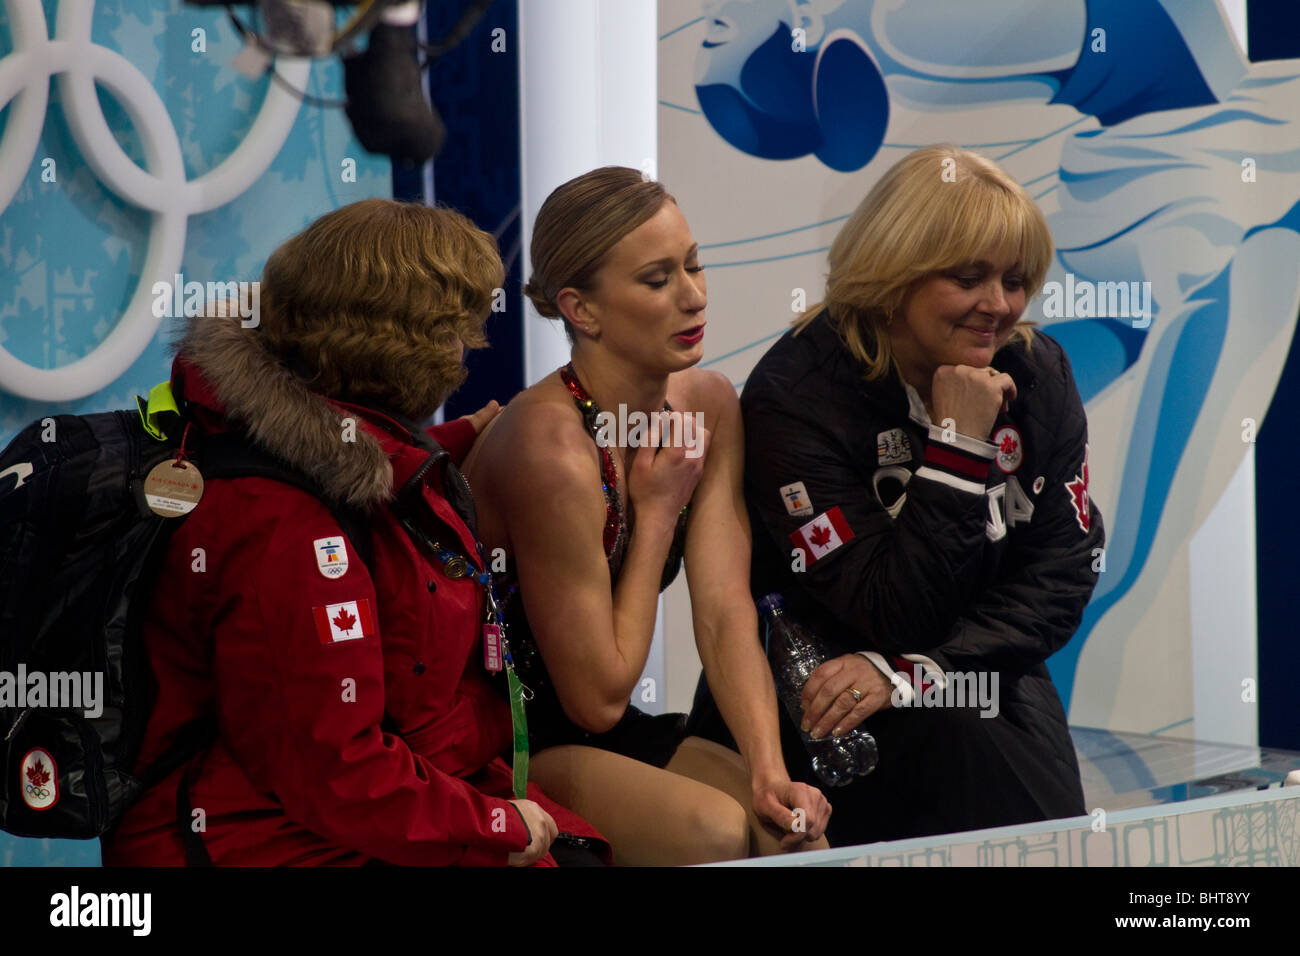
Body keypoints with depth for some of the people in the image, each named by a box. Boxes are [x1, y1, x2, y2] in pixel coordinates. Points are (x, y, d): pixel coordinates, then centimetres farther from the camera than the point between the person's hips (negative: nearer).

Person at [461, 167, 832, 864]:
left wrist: (770, 769, -24)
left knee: (792, 822, -19)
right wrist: (658, 512, -13)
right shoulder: (552, 449, -26)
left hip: (604, 734, 6)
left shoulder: (707, 406, -1)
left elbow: (724, 612, -9)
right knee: (717, 830, -26)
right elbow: (598, 697, -20)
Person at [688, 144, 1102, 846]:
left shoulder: (1036, 372, -2)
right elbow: (897, 617, -21)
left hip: (979, 676, 4)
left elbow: (1064, 571, -7)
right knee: (960, 736, -30)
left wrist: (912, 672, -20)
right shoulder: (795, 396, -18)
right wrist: (957, 447, -26)